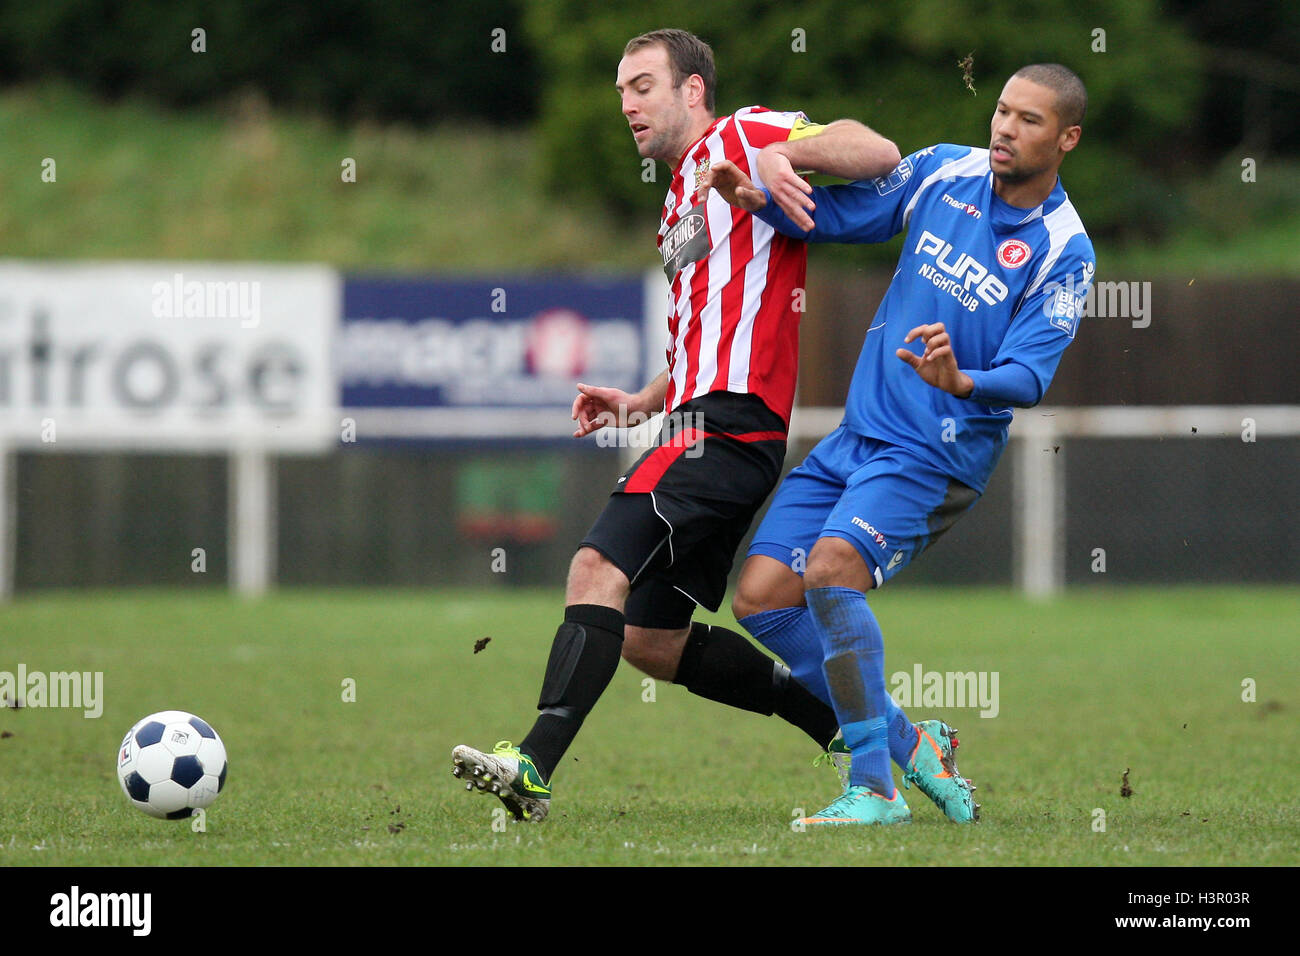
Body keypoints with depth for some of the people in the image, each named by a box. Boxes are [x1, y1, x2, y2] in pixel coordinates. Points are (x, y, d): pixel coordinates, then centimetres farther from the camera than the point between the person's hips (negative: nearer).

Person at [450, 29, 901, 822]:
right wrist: (641, 402, 20)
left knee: (601, 566, -24)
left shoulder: (742, 137, 0)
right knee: (649, 639, 10)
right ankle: (847, 724, 16)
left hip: (729, 426, -11)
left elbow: (880, 155, -12)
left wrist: (770, 159, -24)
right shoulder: (680, 204, 28)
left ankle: (533, 768, -33)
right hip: (698, 418, 11)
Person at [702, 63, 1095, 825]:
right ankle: (907, 742, 12)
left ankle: (876, 788, -23)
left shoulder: (1065, 253, -10)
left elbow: (1029, 377, -17)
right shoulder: (944, 172, 5)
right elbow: (839, 215, 13)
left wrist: (961, 381, -38)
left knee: (831, 568, -29)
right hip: (859, 436, 7)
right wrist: (758, 197, -6)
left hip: (934, 458, -7)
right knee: (760, 597, -2)